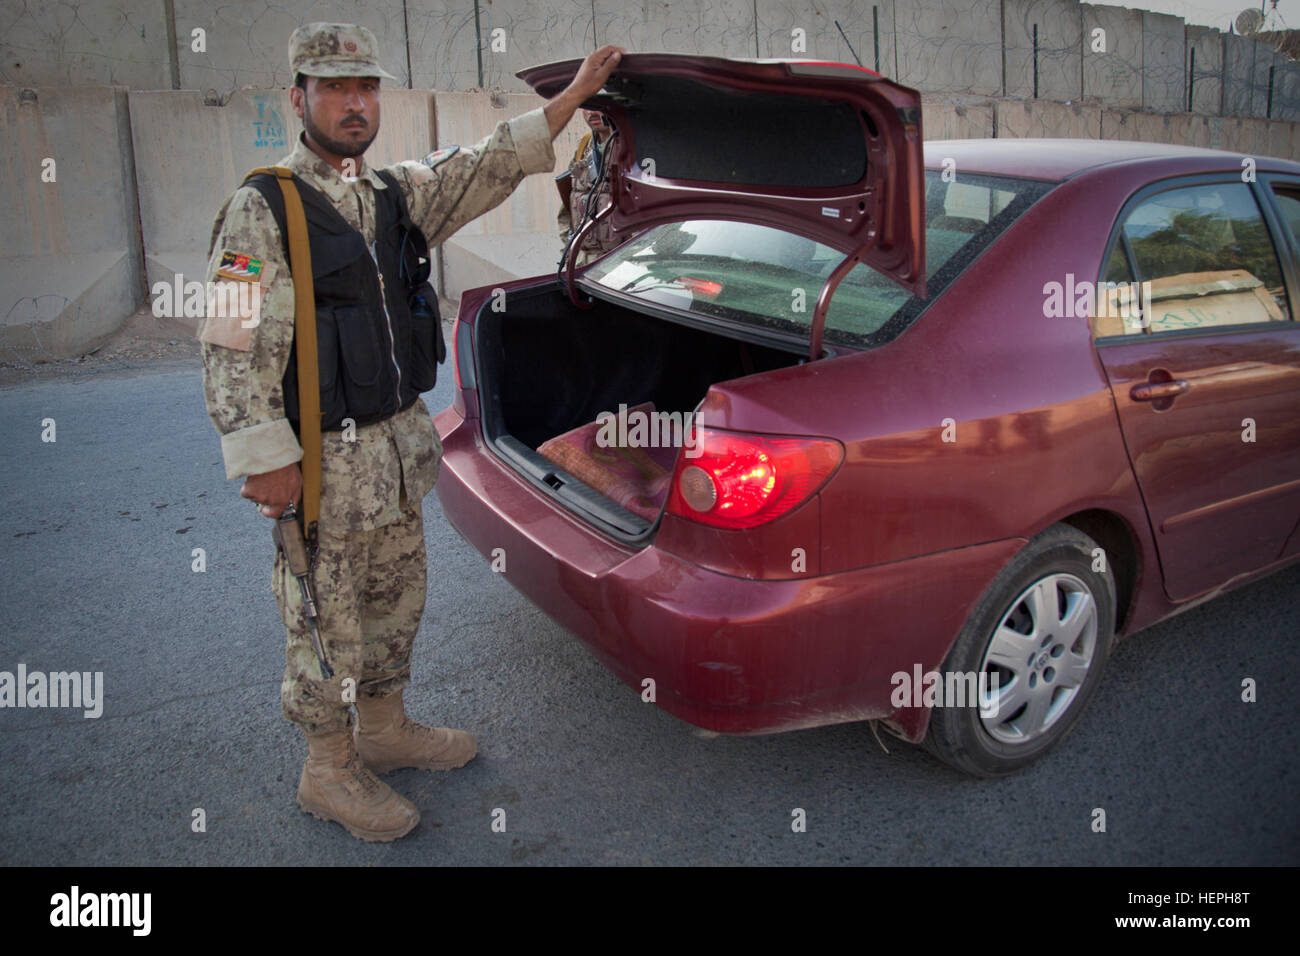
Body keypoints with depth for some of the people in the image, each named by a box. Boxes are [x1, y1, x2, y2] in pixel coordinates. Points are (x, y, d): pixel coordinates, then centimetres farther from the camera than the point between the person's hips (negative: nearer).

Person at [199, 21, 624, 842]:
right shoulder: (261, 211, -12)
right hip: (327, 459, -7)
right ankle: (330, 771, 25)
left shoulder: (397, 195, 9)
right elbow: (234, 346, -16)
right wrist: (267, 460, -20)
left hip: (402, 441, 7)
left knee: (396, 603, 20)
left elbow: (486, 169, 9)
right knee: (329, 622, 7)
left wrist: (574, 96, 4)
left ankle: (385, 730, 40)